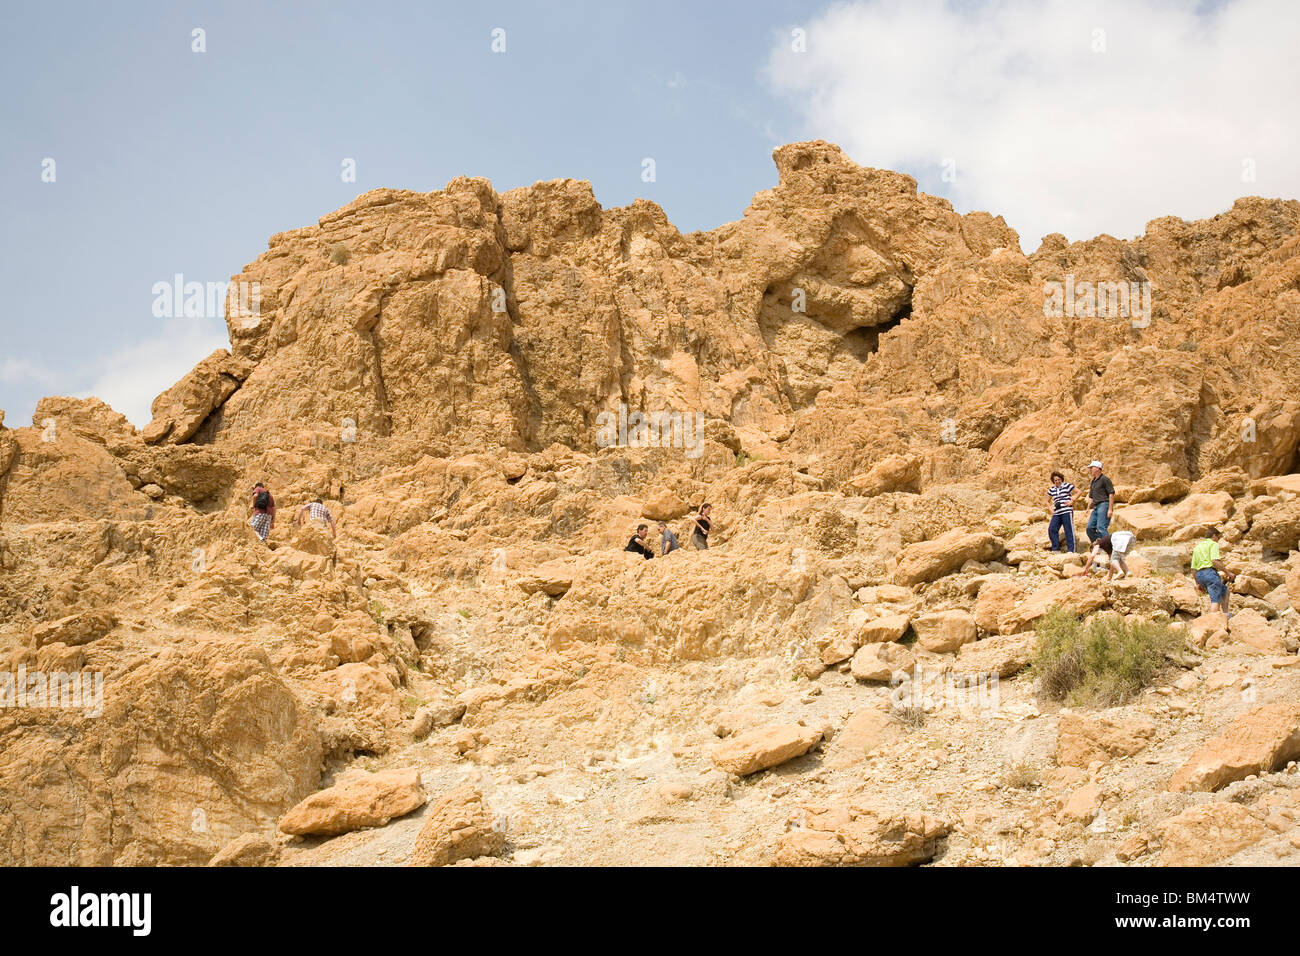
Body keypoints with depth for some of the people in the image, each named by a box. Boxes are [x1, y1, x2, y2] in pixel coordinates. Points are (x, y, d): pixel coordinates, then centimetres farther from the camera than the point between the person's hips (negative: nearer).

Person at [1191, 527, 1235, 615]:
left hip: (1199, 575, 8)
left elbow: (1193, 569, 22)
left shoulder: (1197, 547, 25)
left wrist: (1198, 583, 27)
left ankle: (1226, 614, 16)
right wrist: (1228, 572, -12)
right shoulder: (1213, 544, 2)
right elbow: (1215, 561, -17)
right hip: (1210, 572, -8)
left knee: (1224, 590, 24)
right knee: (1216, 600, -11)